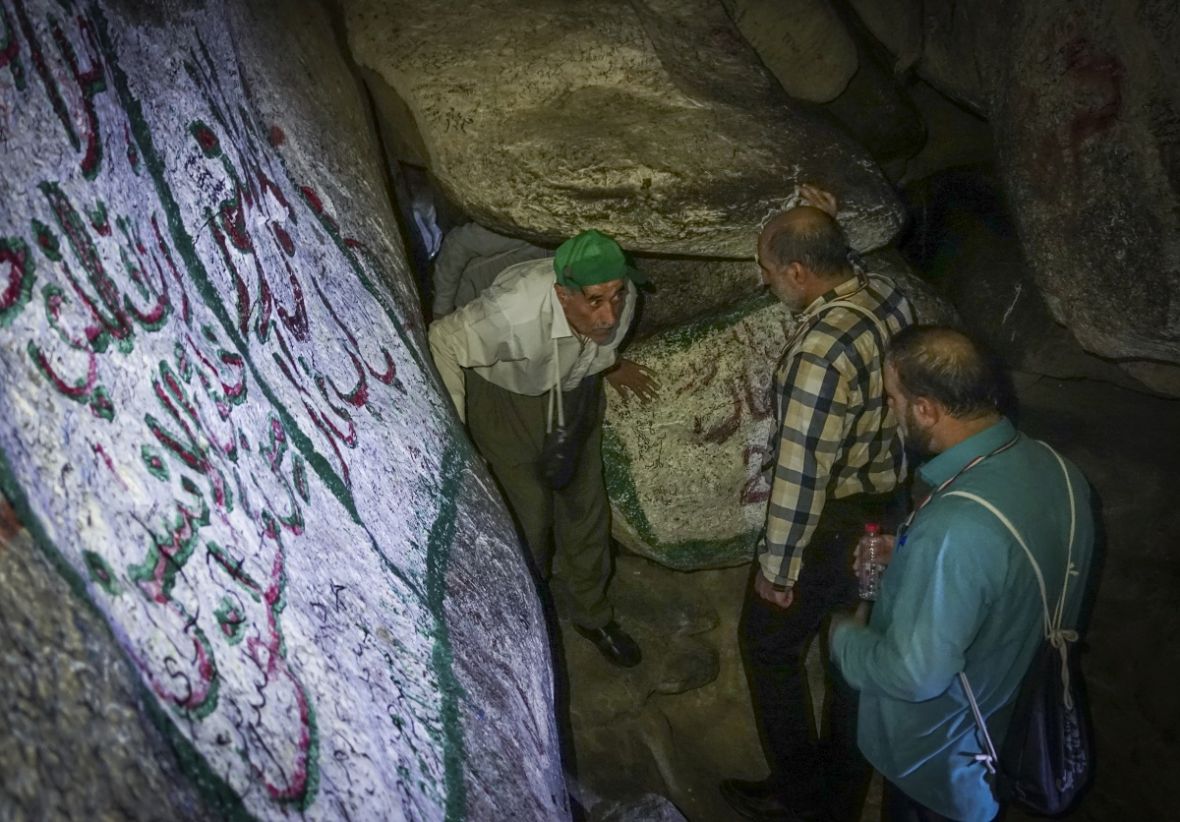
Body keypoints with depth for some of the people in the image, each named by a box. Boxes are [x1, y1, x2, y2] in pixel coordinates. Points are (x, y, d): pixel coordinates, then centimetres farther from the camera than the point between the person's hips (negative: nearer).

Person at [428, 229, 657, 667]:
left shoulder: (620, 298, -25)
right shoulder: (513, 312, -42)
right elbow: (442, 342, -26)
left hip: (576, 395, 5)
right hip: (507, 404, -5)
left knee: (586, 508, 18)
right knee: (529, 520, 6)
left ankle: (590, 611, 44)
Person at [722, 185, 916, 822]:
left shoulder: (821, 352, -32)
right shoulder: (888, 296, -5)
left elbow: (801, 475, -28)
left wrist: (776, 568, -17)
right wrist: (822, 221, 12)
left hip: (835, 524, -9)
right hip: (891, 510, 9)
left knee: (769, 644, 14)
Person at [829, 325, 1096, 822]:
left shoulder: (956, 529, -40)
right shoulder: (1054, 467, -13)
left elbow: (914, 674, -32)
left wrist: (844, 638, -14)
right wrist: (907, 556, 1)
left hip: (942, 750, -7)